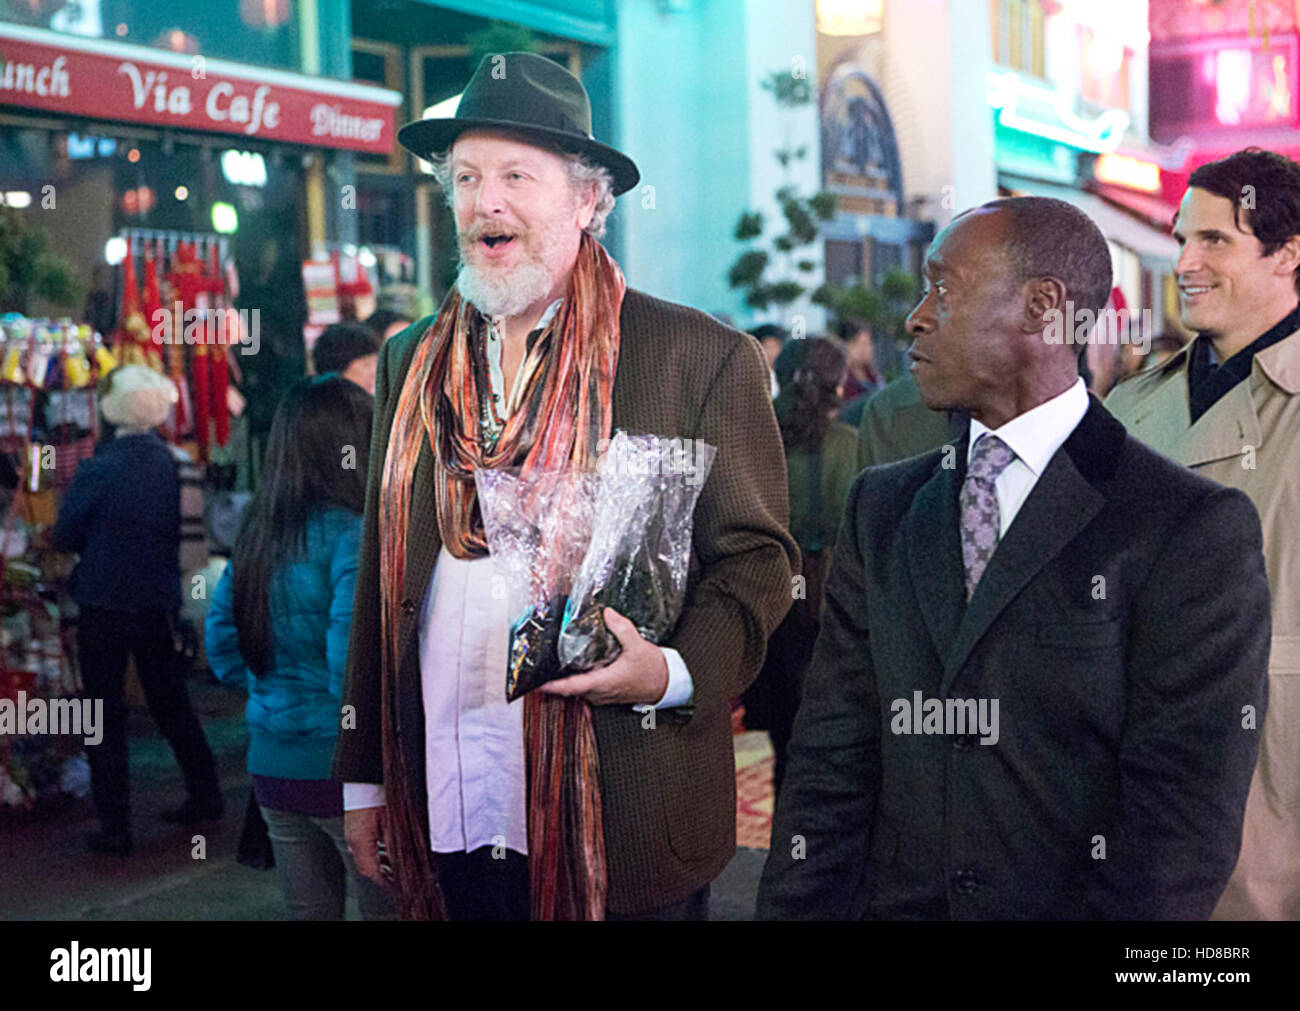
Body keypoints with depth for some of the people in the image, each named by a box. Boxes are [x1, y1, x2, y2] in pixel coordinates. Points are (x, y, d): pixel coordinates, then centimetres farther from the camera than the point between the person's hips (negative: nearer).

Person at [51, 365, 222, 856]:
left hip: (106, 607, -5)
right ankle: (204, 796, 28)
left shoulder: (98, 470, -17)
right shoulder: (171, 462, -3)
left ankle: (114, 825, 5)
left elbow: (63, 536, -7)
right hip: (160, 604, 5)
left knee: (106, 718, 4)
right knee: (171, 704, 20)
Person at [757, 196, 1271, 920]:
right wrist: (796, 909, -3)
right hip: (893, 902, 4)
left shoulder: (1197, 532, -4)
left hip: (1075, 906, -4)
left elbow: (1184, 817, -9)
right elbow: (833, 764, 9)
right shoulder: (882, 509, 15)